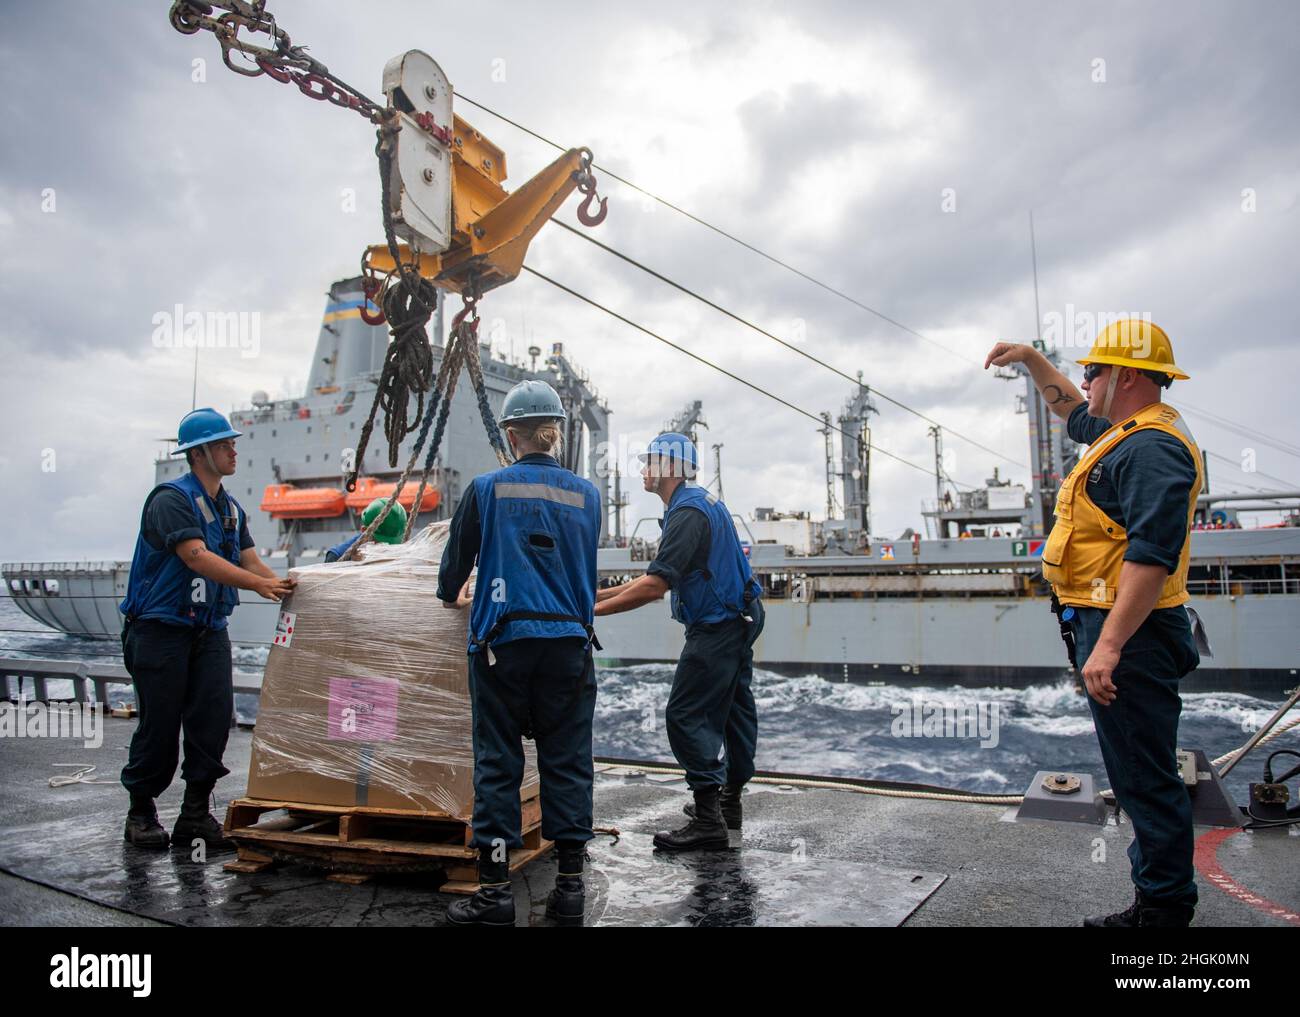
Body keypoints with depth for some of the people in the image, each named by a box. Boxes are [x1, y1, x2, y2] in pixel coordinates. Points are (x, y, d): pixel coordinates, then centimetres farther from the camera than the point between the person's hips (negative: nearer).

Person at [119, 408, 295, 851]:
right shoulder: (171, 499, -13)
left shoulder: (231, 508, 12)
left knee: (214, 718, 0)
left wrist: (288, 590, -7)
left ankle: (196, 812, 11)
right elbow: (197, 557, -24)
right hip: (160, 628, -6)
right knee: (160, 724, 2)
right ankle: (141, 813, 22)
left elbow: (251, 561, 9)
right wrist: (259, 584, -29)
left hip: (210, 630, 6)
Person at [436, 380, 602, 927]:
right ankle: (570, 885, 14)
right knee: (567, 760, 8)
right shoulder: (586, 495, 6)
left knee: (497, 763, 6)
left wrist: (451, 596, 31)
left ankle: (494, 889, 9)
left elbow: (456, 560, 10)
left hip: (503, 640, -2)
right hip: (569, 641, 2)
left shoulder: (487, 488, 0)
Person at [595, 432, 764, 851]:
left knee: (686, 716, -8)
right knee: (732, 709, 16)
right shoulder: (701, 502, 14)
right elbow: (660, 578, 16)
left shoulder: (688, 512, -19)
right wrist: (601, 593, 11)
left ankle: (708, 819, -5)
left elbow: (654, 586, -28)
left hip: (717, 627, -11)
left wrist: (593, 610, -23)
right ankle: (729, 803, 29)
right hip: (739, 618, 11)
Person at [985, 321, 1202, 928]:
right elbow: (1071, 410, 39)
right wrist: (1030, 359, 35)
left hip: (1128, 633, -11)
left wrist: (1108, 644, -30)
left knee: (1143, 775, -3)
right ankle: (1160, 899, 30)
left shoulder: (1152, 448, -17)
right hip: (1112, 627, 11)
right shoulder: (1125, 434, 16)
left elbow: (1152, 554, -27)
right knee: (1139, 773, 18)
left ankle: (1164, 909, 8)